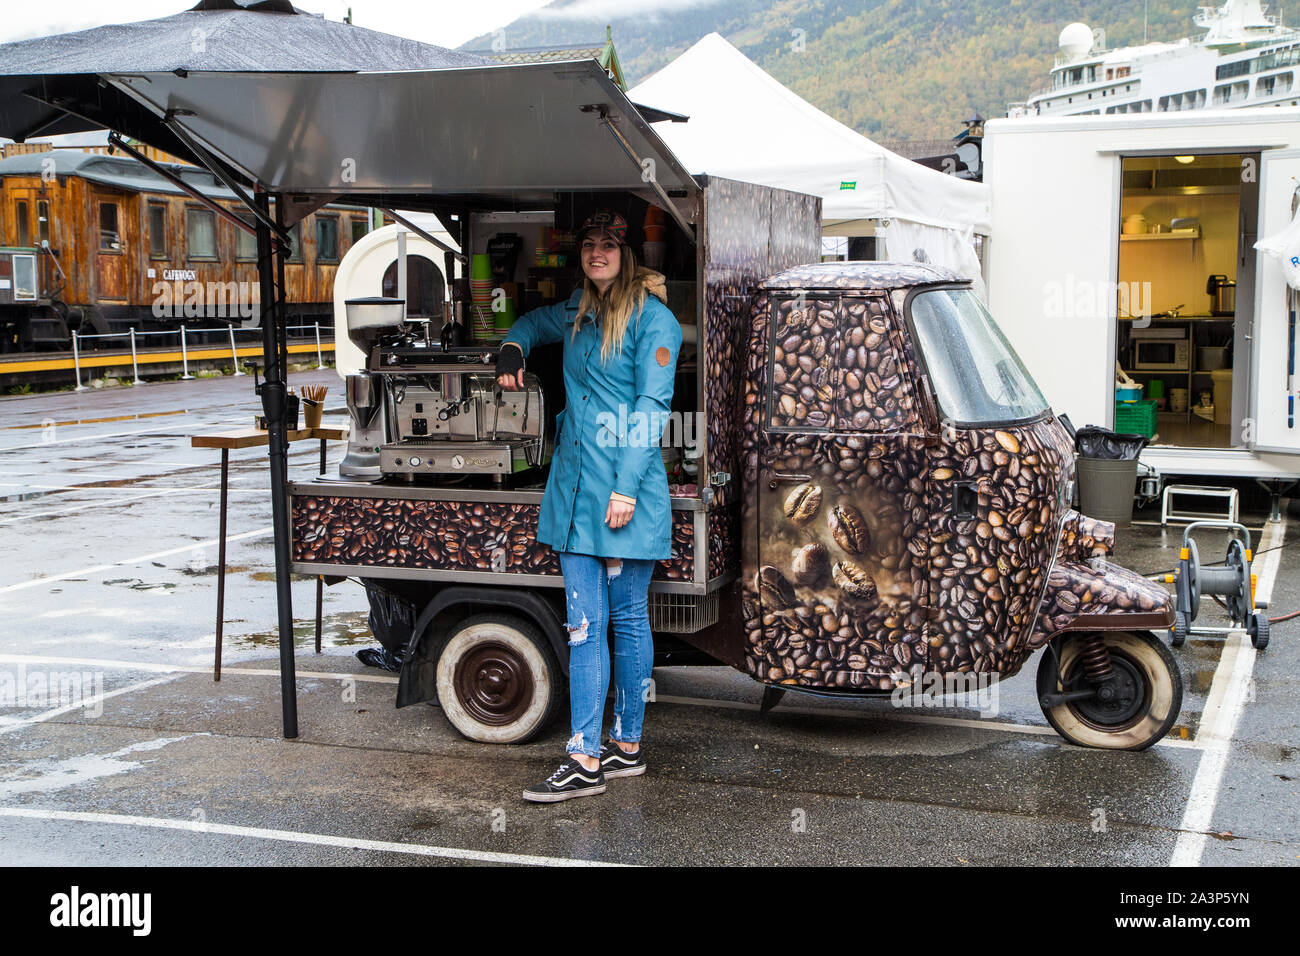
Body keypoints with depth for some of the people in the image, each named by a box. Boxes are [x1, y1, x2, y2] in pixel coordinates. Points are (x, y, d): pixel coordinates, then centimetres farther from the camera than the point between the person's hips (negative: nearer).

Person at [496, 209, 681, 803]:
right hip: (574, 485, 7)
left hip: (627, 486, -7)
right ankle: (585, 759, 7)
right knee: (584, 624, 4)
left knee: (627, 619, 3)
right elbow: (537, 321, 39)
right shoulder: (578, 313, 16)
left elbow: (651, 407, -11)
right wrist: (513, 348, 16)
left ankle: (627, 745, 13)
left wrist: (626, 486, -18)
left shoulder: (652, 318, -6)